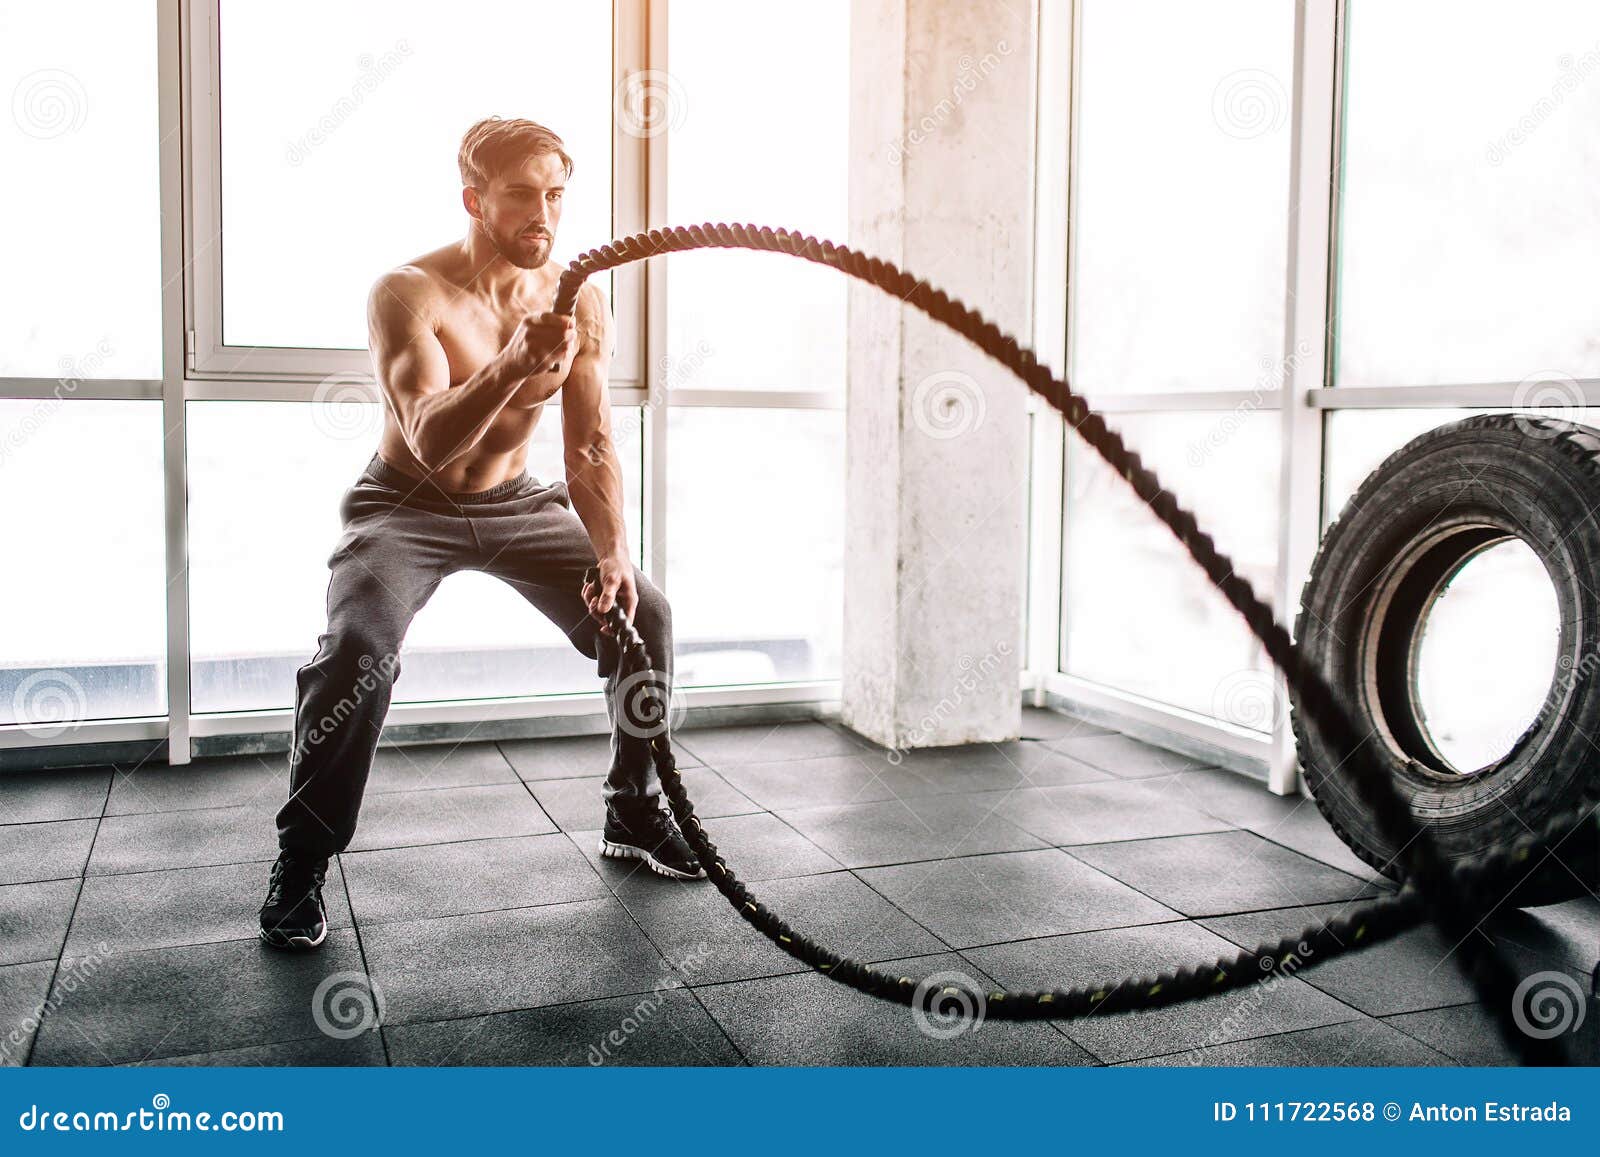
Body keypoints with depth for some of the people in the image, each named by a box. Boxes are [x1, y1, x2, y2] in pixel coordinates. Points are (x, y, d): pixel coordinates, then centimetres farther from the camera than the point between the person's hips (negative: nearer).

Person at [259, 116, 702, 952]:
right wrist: (513, 367, -55)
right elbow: (430, 443, -38)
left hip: (515, 503, 4)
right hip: (407, 507, -4)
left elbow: (590, 450, -9)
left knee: (642, 610, -7)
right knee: (357, 647, -28)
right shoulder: (409, 295, -23)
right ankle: (300, 865, -9)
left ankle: (633, 813, 12)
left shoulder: (580, 305, -9)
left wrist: (612, 553, -25)